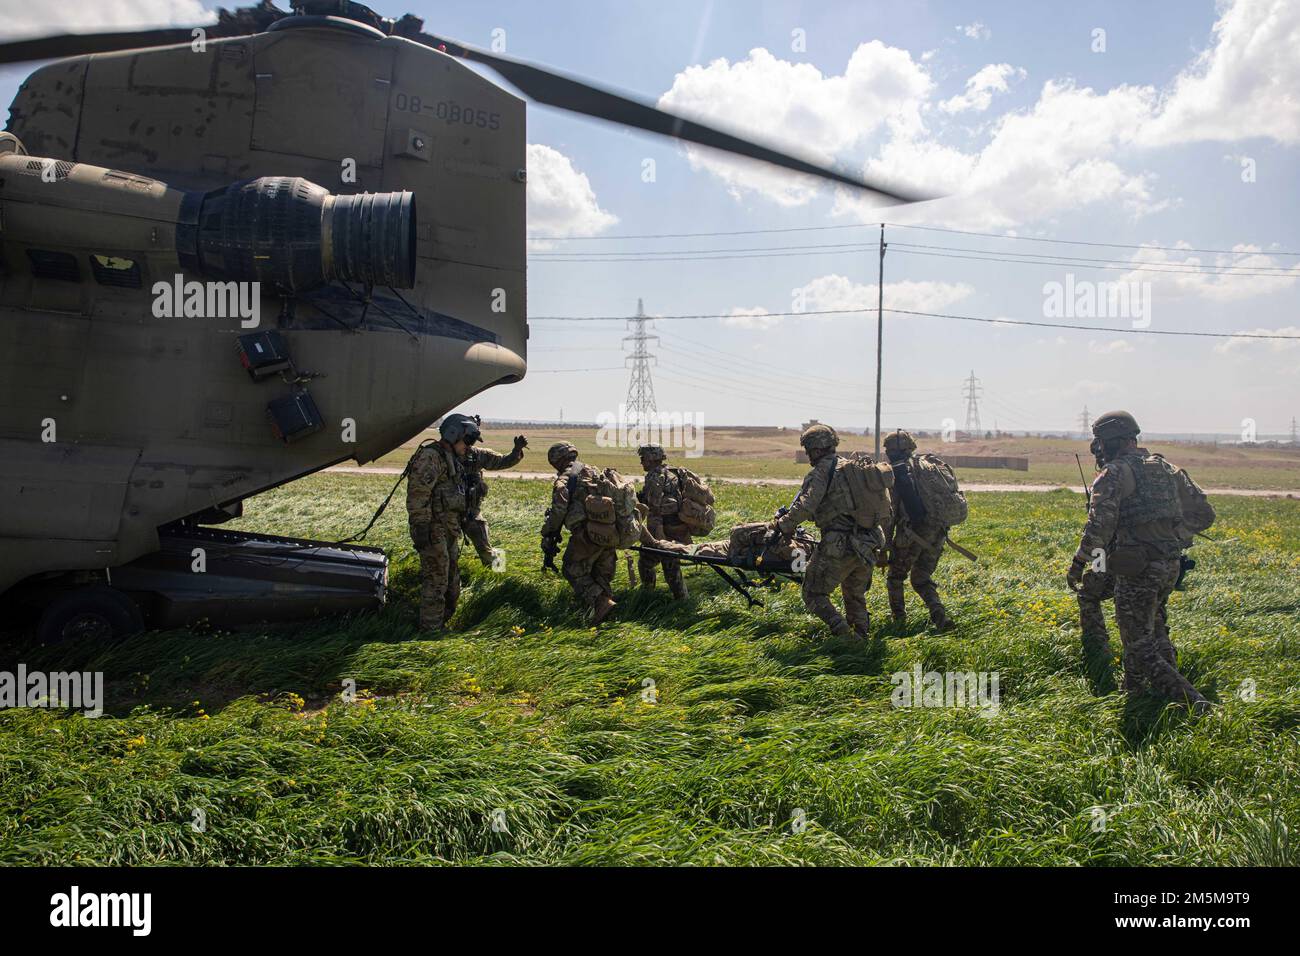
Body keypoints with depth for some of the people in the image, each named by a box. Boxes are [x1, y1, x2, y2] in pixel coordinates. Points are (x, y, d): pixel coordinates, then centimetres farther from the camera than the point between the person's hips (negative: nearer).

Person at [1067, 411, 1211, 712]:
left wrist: (1079, 562, -16)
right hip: (1169, 565, 8)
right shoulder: (1166, 469, 13)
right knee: (1155, 632, 24)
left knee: (1140, 646, -3)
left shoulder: (1114, 473, -11)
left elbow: (1099, 523, -20)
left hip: (1137, 569, -8)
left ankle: (1192, 701, -13)